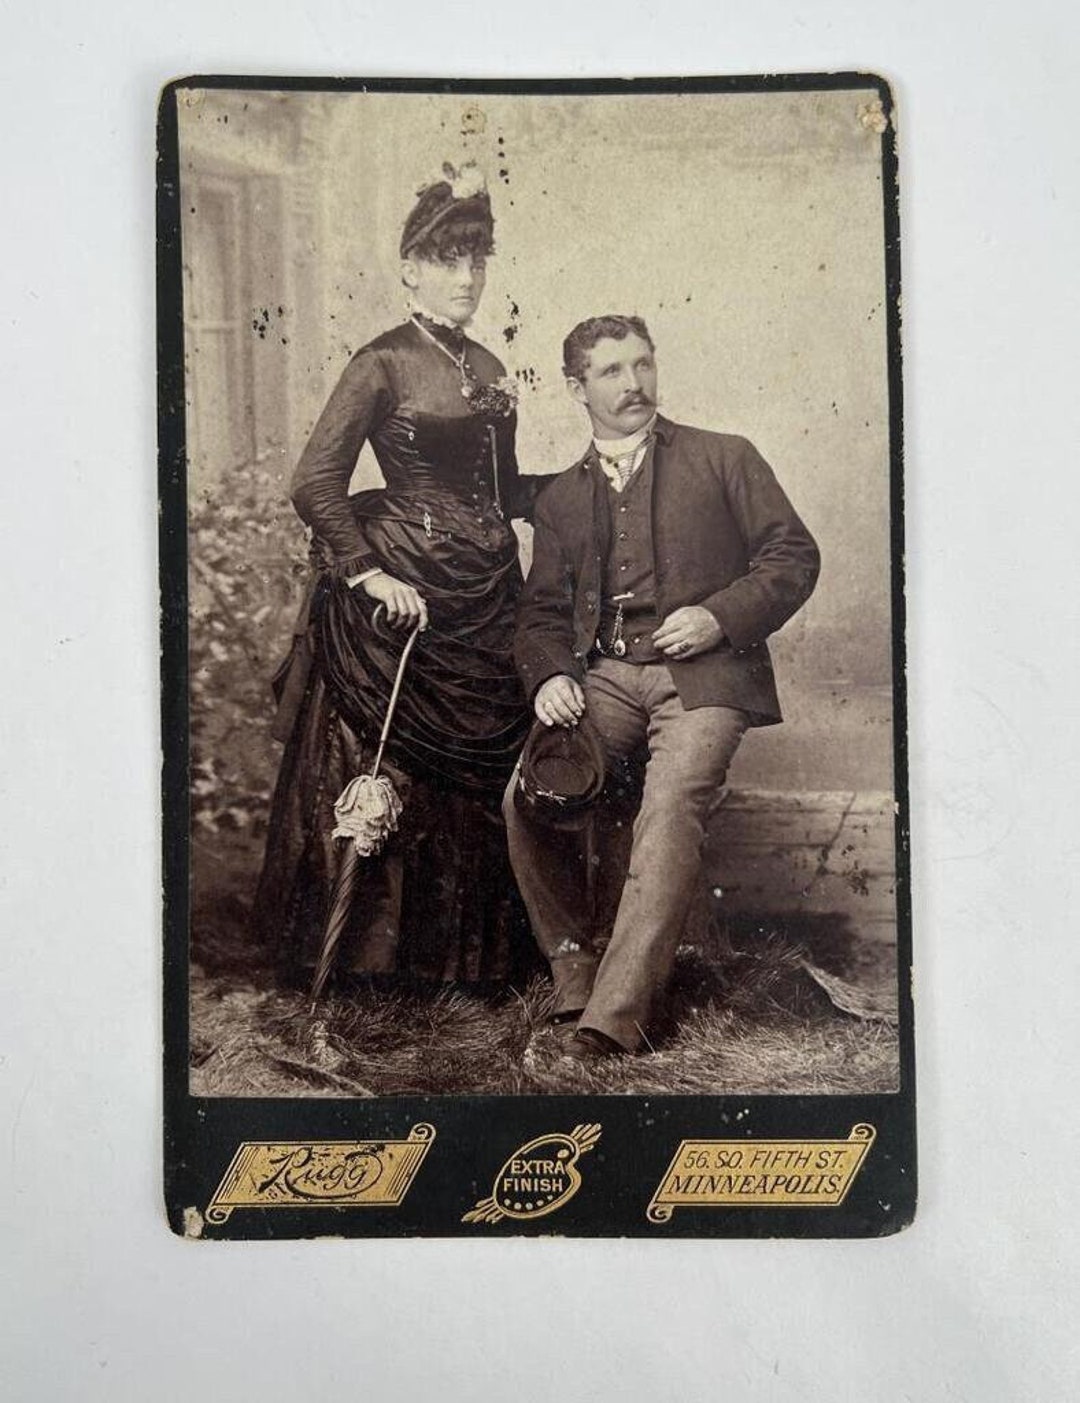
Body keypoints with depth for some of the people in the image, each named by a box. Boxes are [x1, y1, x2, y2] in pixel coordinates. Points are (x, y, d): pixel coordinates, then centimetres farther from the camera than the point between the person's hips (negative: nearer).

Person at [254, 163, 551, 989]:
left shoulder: (488, 368, 15)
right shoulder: (384, 363, -6)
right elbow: (315, 485, -12)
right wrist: (368, 575, -15)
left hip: (487, 596, 6)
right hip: (408, 597, -6)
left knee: (484, 776, 10)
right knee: (390, 779, 2)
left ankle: (476, 949, 27)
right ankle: (374, 955, 19)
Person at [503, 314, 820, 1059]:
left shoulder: (724, 459, 14)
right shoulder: (561, 498, 23)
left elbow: (793, 555, 7)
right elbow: (543, 609, 18)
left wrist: (720, 616, -9)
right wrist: (550, 676, -3)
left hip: (701, 675, -3)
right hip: (604, 677, 3)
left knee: (671, 807, -28)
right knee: (528, 794, -22)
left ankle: (617, 1011, -27)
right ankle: (576, 970, -4)